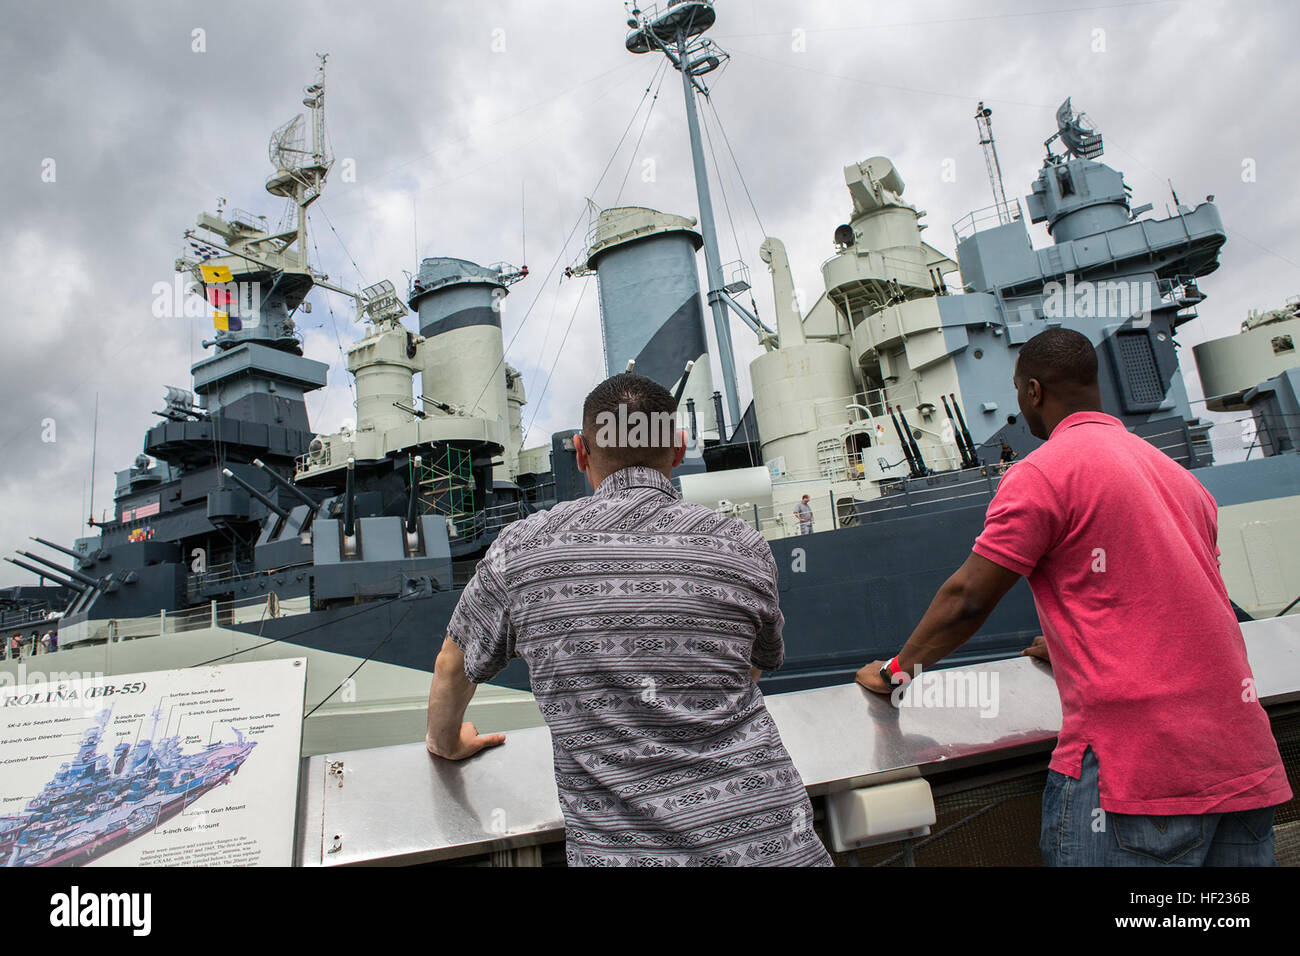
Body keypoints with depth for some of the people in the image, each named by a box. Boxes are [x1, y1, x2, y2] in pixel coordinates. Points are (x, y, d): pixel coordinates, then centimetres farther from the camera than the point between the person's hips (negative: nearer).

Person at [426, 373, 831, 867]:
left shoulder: (522, 547, -3)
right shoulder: (744, 547, 0)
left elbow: (454, 666, 14)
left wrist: (446, 742, 35)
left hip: (616, 847, 0)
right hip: (770, 840, 1)